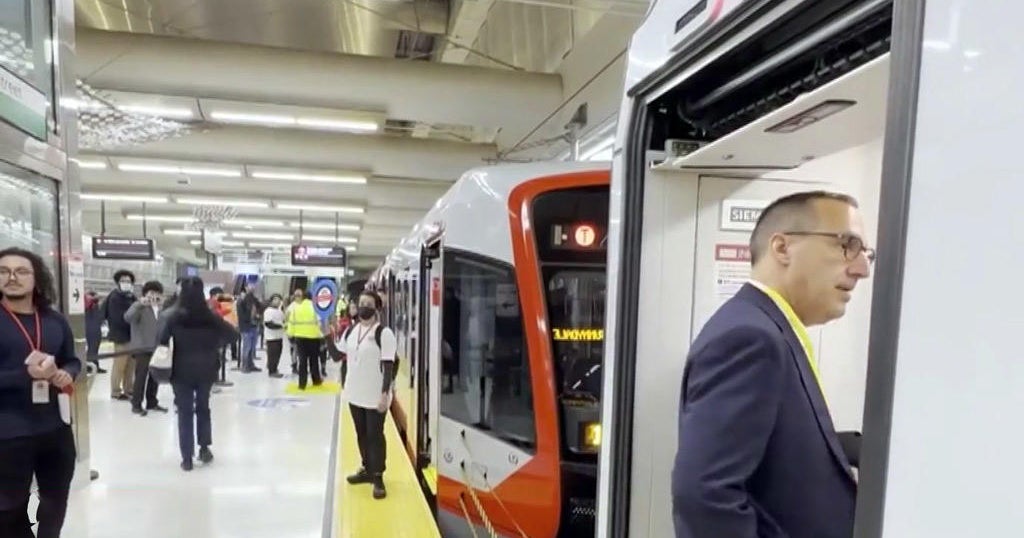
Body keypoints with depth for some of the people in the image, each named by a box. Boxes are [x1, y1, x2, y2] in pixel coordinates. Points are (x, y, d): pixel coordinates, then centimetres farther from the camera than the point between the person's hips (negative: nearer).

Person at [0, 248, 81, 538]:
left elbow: (72, 360, 15)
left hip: (56, 427, 5)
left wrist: (67, 374, -7)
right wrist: (26, 374, -27)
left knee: (56, 499, 22)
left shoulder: (55, 320, 6)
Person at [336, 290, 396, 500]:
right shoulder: (351, 331, 5)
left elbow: (388, 366, -17)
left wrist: (385, 394, -21)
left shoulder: (384, 333, -15)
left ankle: (378, 477, 12)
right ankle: (367, 469, 34)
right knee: (362, 434, 18)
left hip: (375, 396, -6)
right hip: (355, 393, 6)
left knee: (375, 435, 2)